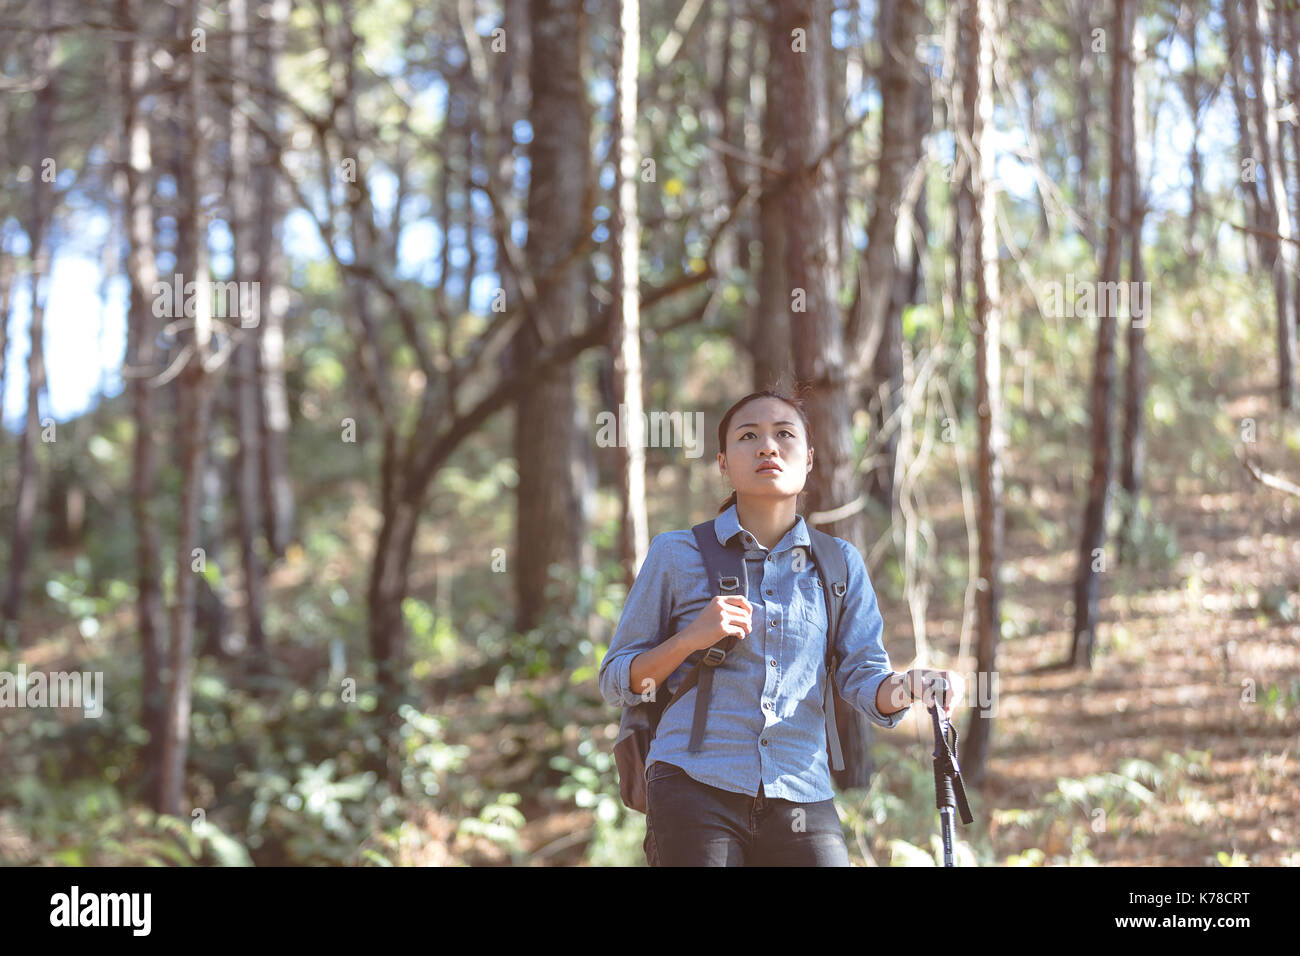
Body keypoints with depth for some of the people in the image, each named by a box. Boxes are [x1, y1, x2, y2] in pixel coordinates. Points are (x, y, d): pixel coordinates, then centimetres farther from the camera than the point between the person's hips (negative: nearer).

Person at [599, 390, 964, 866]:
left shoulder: (841, 563, 14)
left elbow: (864, 676, 3)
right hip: (695, 792, -2)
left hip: (802, 803, 2)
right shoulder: (677, 554, 7)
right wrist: (692, 638, -10)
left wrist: (905, 686, -20)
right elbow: (616, 683, 8)